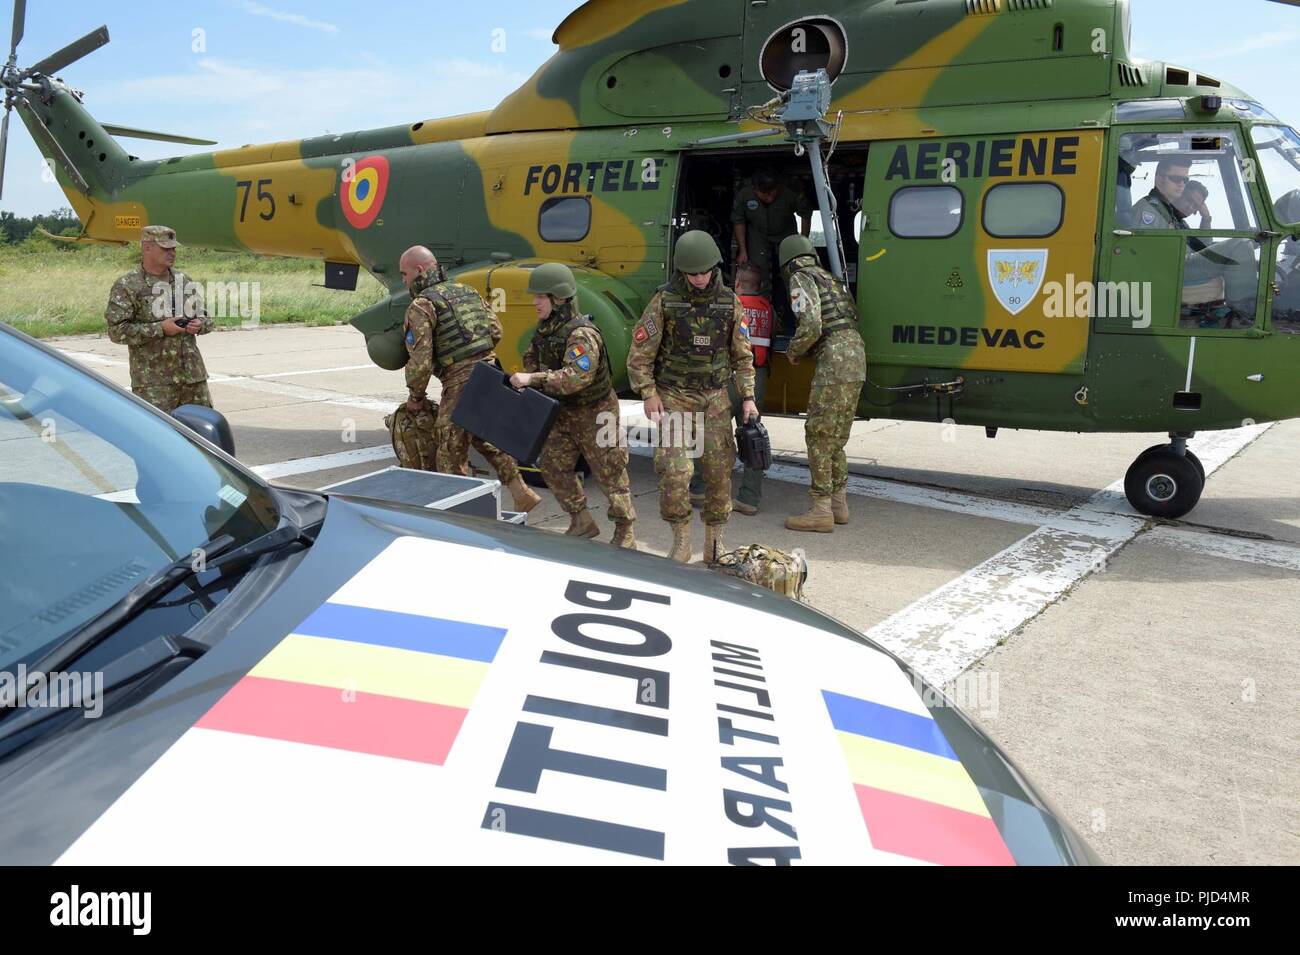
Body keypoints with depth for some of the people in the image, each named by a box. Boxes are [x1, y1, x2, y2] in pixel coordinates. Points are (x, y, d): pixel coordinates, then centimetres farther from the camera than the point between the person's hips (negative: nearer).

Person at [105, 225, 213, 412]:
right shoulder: (127, 286, -4)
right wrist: (160, 329, -17)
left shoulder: (183, 281, 14)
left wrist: (200, 324, -2)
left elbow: (205, 317, 23)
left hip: (193, 375, 6)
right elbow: (117, 331, -12)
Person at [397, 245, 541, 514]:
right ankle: (522, 493, 18)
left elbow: (420, 359, -12)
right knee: (487, 437, 22)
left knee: (452, 452, 4)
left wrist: (415, 396, 1)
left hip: (460, 382, -8)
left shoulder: (421, 306, -8)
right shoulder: (467, 291, 15)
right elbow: (495, 330, 18)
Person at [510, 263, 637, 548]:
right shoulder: (545, 328, 0)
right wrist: (524, 380, -4)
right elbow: (532, 360, 15)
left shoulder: (581, 334, -28)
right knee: (553, 466, 11)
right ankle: (582, 523, 25)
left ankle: (625, 533, 16)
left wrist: (533, 379, -41)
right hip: (564, 412, 9)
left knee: (609, 472, 1)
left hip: (594, 413, -9)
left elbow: (576, 376, -41)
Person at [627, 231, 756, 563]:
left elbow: (742, 354, 10)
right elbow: (640, 353, -3)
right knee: (674, 469, -14)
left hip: (715, 397, 3)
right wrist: (648, 394, -10)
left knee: (719, 469, 0)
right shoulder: (664, 301, -7)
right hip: (674, 398, -2)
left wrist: (748, 396, 4)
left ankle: (714, 542, 14)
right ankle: (681, 539, 3)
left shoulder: (730, 303, 2)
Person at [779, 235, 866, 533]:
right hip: (856, 355, 9)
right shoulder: (831, 278, 25)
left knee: (818, 434, -5)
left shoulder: (801, 279, -2)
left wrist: (794, 352, 3)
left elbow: (811, 326, -15)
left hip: (835, 360, -9)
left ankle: (821, 511, -5)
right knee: (835, 436, 15)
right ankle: (839, 504, 19)